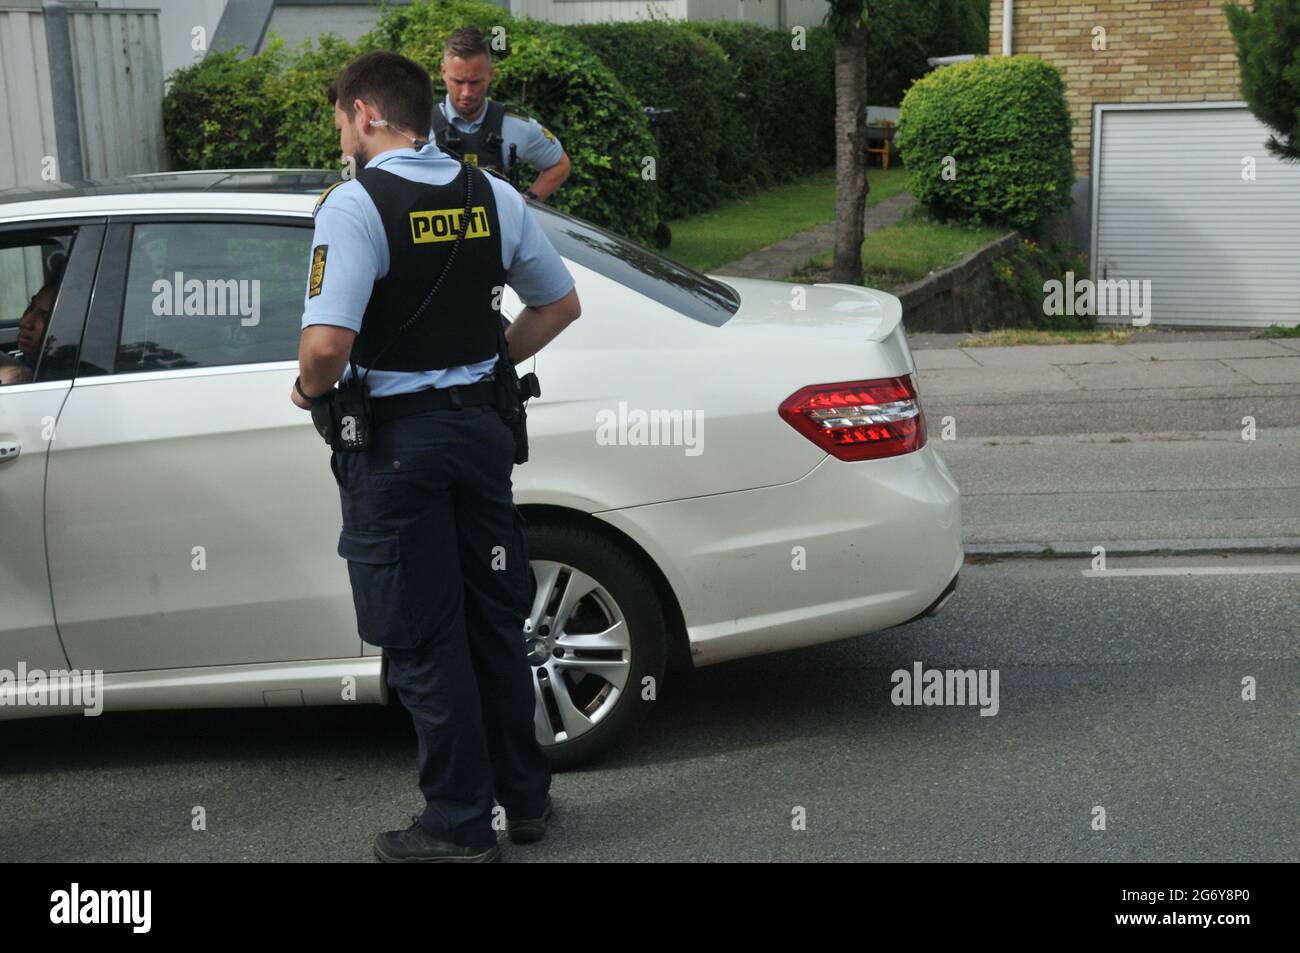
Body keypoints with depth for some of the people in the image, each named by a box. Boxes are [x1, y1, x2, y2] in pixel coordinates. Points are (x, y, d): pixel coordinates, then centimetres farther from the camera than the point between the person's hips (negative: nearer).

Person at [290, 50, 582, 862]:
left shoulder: (356, 203, -15)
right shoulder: (493, 195, 5)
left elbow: (328, 343, -26)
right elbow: (561, 305, 13)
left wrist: (310, 390, -5)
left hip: (395, 438, -6)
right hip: (479, 423, 6)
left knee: (423, 642, 5)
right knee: (494, 621, 17)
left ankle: (461, 824, 15)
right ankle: (525, 795, 28)